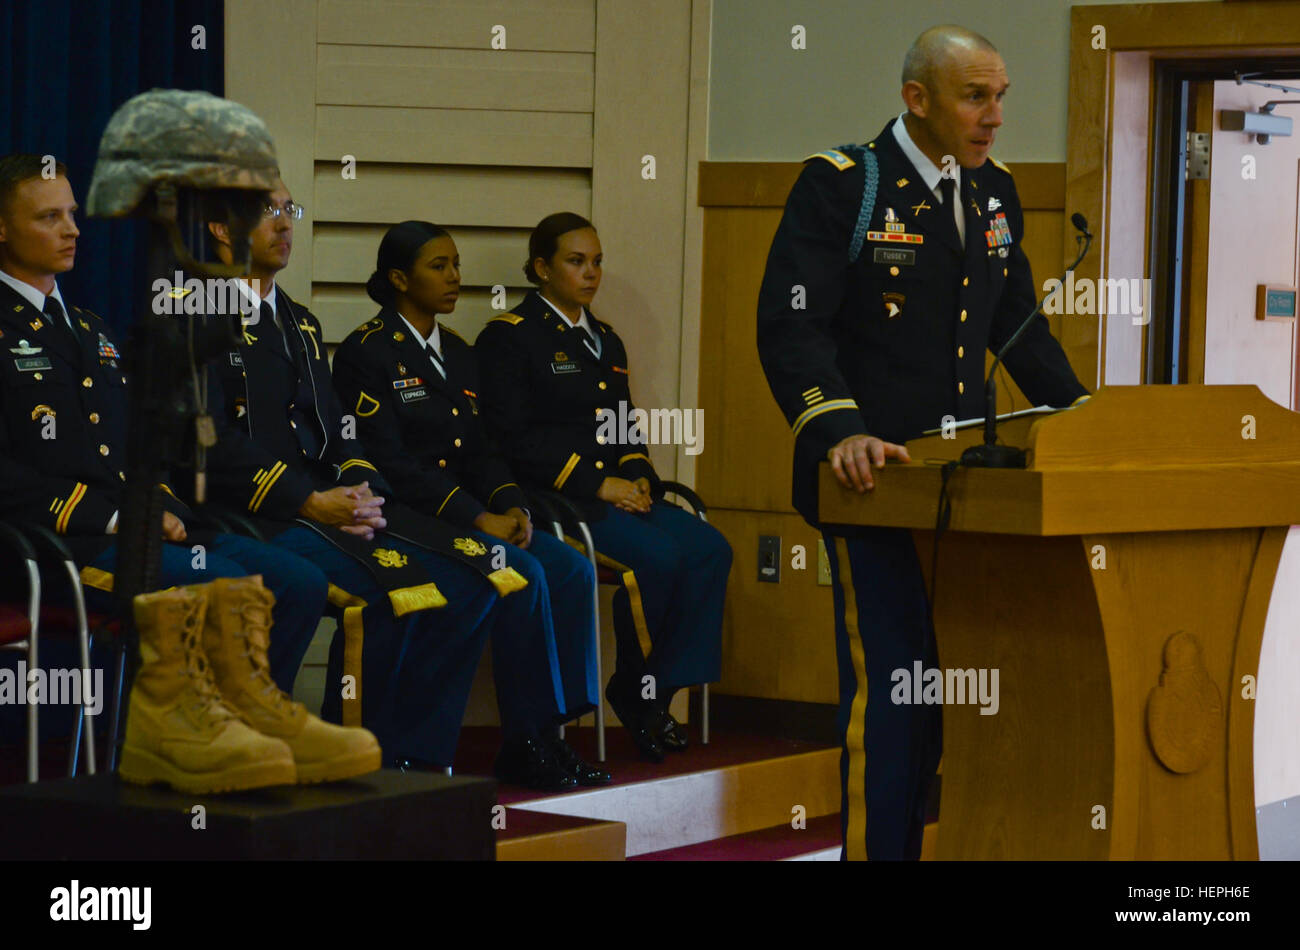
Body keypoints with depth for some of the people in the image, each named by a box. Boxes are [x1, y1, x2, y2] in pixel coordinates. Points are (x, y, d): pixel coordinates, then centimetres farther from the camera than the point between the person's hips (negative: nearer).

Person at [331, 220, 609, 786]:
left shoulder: (458, 354, 19)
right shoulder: (367, 353, -6)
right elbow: (387, 461, -15)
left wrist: (510, 506, -5)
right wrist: (477, 520, -19)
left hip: (468, 515, 8)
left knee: (572, 570, -14)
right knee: (521, 573, -28)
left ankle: (550, 730, -13)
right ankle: (528, 734, -20)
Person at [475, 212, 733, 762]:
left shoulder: (605, 341, 24)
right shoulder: (509, 337, -2)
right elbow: (514, 437, -12)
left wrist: (637, 476, 1)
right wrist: (597, 484, -16)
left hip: (616, 491, 8)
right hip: (550, 495, -8)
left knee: (709, 550, -17)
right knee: (658, 556, -29)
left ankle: (659, 691, -10)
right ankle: (633, 692, -9)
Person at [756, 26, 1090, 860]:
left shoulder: (992, 192, 12)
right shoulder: (840, 186, -8)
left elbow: (1019, 325, 20)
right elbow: (790, 325, -16)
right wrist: (839, 430, -29)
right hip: (873, 478, -7)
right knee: (885, 688, -8)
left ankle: (916, 841, 17)